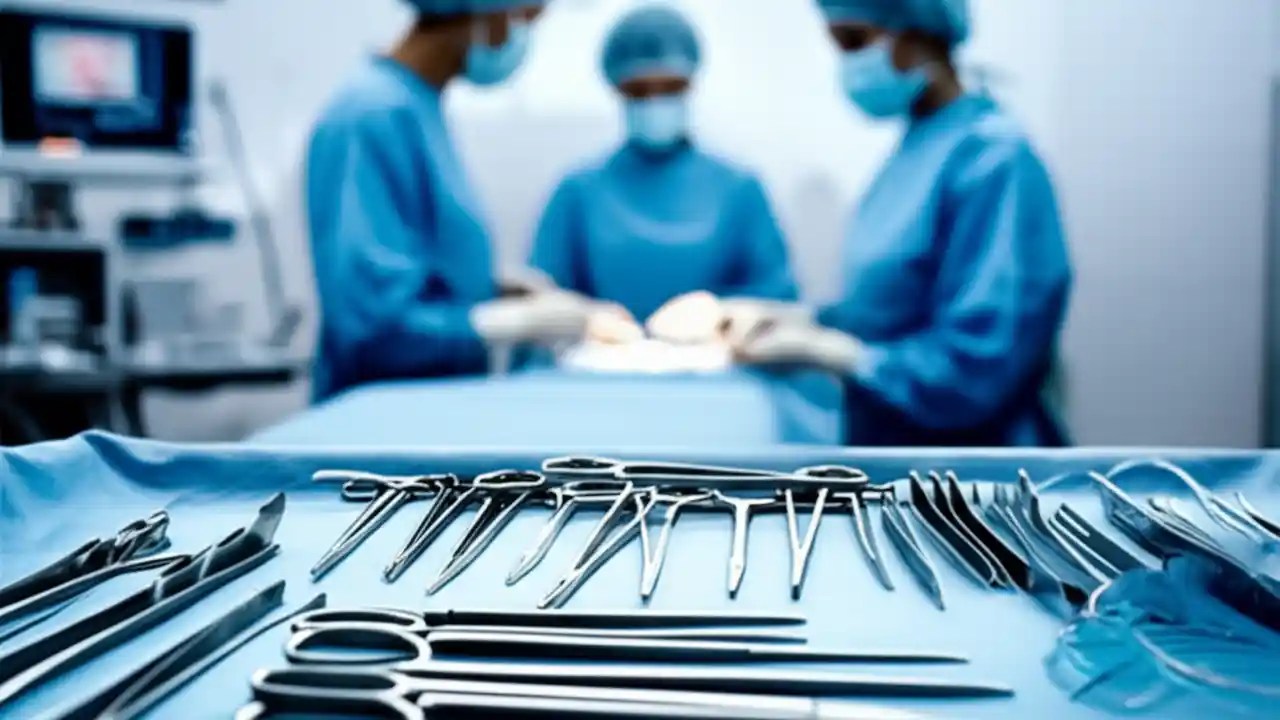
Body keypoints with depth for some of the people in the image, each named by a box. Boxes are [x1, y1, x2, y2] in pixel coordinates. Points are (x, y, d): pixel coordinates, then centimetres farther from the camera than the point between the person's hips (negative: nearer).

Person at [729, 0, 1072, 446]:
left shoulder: (992, 160, -21)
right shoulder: (916, 146, 4)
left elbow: (975, 370, -25)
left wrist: (815, 349, -18)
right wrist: (798, 322, -1)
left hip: (968, 472, -8)